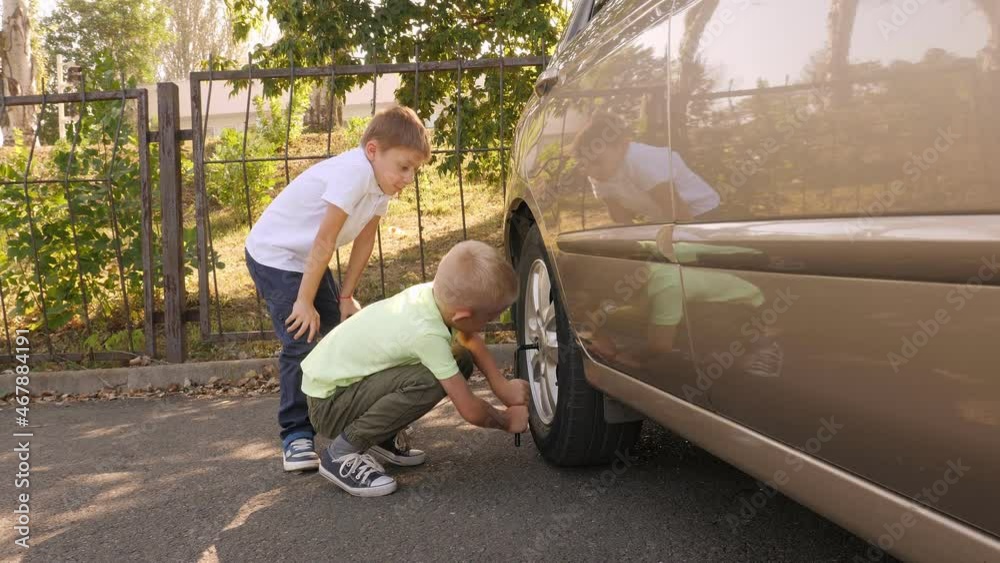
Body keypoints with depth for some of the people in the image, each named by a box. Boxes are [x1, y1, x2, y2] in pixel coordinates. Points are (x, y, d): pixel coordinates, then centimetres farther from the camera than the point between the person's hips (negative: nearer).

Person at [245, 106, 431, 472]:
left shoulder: (381, 180, -5)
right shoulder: (354, 173, -32)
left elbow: (365, 240, 2)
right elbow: (325, 241, -29)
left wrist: (346, 296, 2)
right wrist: (304, 302, -24)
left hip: (309, 259, 9)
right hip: (273, 254, -9)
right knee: (301, 342, -13)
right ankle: (296, 435, -2)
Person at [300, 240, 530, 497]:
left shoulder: (438, 291, -12)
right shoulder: (427, 333, -33)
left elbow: (471, 339, 11)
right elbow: (471, 412, -24)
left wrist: (501, 386, 0)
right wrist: (507, 420, -5)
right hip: (327, 402, -9)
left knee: (460, 360, 0)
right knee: (429, 383, -31)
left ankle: (381, 438, 12)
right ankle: (342, 452, -13)